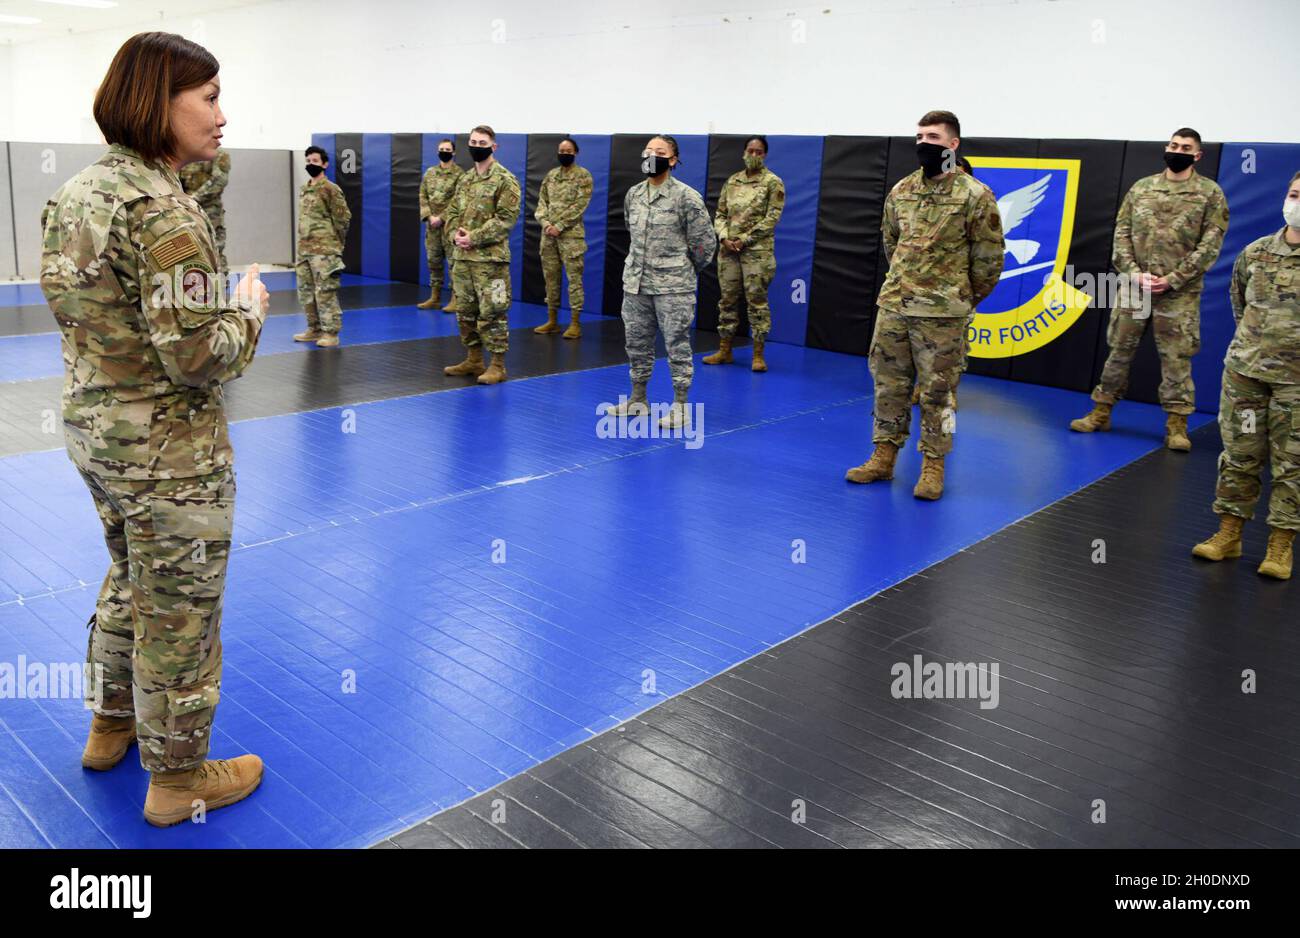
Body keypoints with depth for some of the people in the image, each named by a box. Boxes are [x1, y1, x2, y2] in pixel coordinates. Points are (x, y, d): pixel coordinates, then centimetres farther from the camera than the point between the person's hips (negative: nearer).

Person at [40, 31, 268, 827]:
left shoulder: (77, 193, 5)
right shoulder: (164, 212, -23)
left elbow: (68, 300, 14)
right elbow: (195, 355, -27)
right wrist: (249, 310, -8)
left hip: (94, 427, 9)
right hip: (169, 451, -9)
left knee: (131, 581, 27)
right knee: (180, 612, 7)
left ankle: (113, 724, 46)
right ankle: (178, 778, 25)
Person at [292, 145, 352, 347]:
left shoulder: (330, 189, -9)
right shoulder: (303, 190, 15)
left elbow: (343, 217, -9)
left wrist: (334, 243, -3)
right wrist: (303, 242, 18)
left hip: (324, 250, -8)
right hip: (304, 248, 9)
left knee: (325, 292, -8)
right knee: (305, 291, 12)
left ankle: (331, 333, -3)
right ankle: (314, 329, 22)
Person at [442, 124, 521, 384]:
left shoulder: (505, 180, -7)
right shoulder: (465, 180, 16)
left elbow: (506, 217, -15)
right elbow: (453, 211, 19)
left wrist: (474, 238, -18)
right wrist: (456, 234, -3)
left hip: (490, 258, -8)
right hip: (463, 257, 8)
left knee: (491, 313, -5)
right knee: (465, 310, 13)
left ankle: (497, 366, 2)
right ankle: (473, 360, 24)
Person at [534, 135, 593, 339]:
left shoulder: (583, 175, -3)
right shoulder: (550, 175, 13)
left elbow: (579, 205, -11)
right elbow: (542, 201, 11)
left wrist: (559, 226, -16)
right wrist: (545, 223, -7)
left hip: (571, 234, -6)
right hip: (548, 234, 6)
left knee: (574, 278, -4)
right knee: (550, 277, 9)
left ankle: (575, 324, 0)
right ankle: (552, 320, 18)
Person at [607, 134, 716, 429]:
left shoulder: (686, 197, -9)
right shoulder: (633, 194, 8)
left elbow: (704, 242, -4)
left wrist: (683, 270, 7)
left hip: (673, 286, -6)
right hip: (635, 283, 6)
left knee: (677, 345, 0)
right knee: (637, 343, 13)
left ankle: (681, 407, 9)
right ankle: (638, 399, 26)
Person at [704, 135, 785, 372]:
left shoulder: (773, 182, -1)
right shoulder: (732, 181, 12)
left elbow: (772, 218, -8)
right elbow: (720, 214, 12)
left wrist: (745, 240, -13)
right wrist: (724, 238, -7)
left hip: (757, 250, -5)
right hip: (728, 249, 5)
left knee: (757, 301, -4)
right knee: (727, 299, 8)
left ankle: (758, 355, 2)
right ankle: (724, 350, 17)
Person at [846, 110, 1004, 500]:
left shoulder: (975, 196, -7)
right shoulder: (900, 191, 8)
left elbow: (989, 257, -3)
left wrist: (962, 299, 6)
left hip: (942, 314, -5)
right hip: (892, 305, 5)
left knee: (936, 391, 2)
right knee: (888, 383, 10)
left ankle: (933, 466, 13)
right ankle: (884, 456, 22)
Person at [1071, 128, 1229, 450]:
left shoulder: (1210, 193, 1)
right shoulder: (1141, 188, 9)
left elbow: (1210, 245, -5)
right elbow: (1122, 233, 5)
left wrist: (1172, 280, -13)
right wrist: (1134, 273, -9)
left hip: (1179, 293, -2)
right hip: (1135, 286, 3)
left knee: (1176, 359, 1)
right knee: (1120, 350, 9)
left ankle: (1177, 424, 8)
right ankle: (1101, 412, 19)